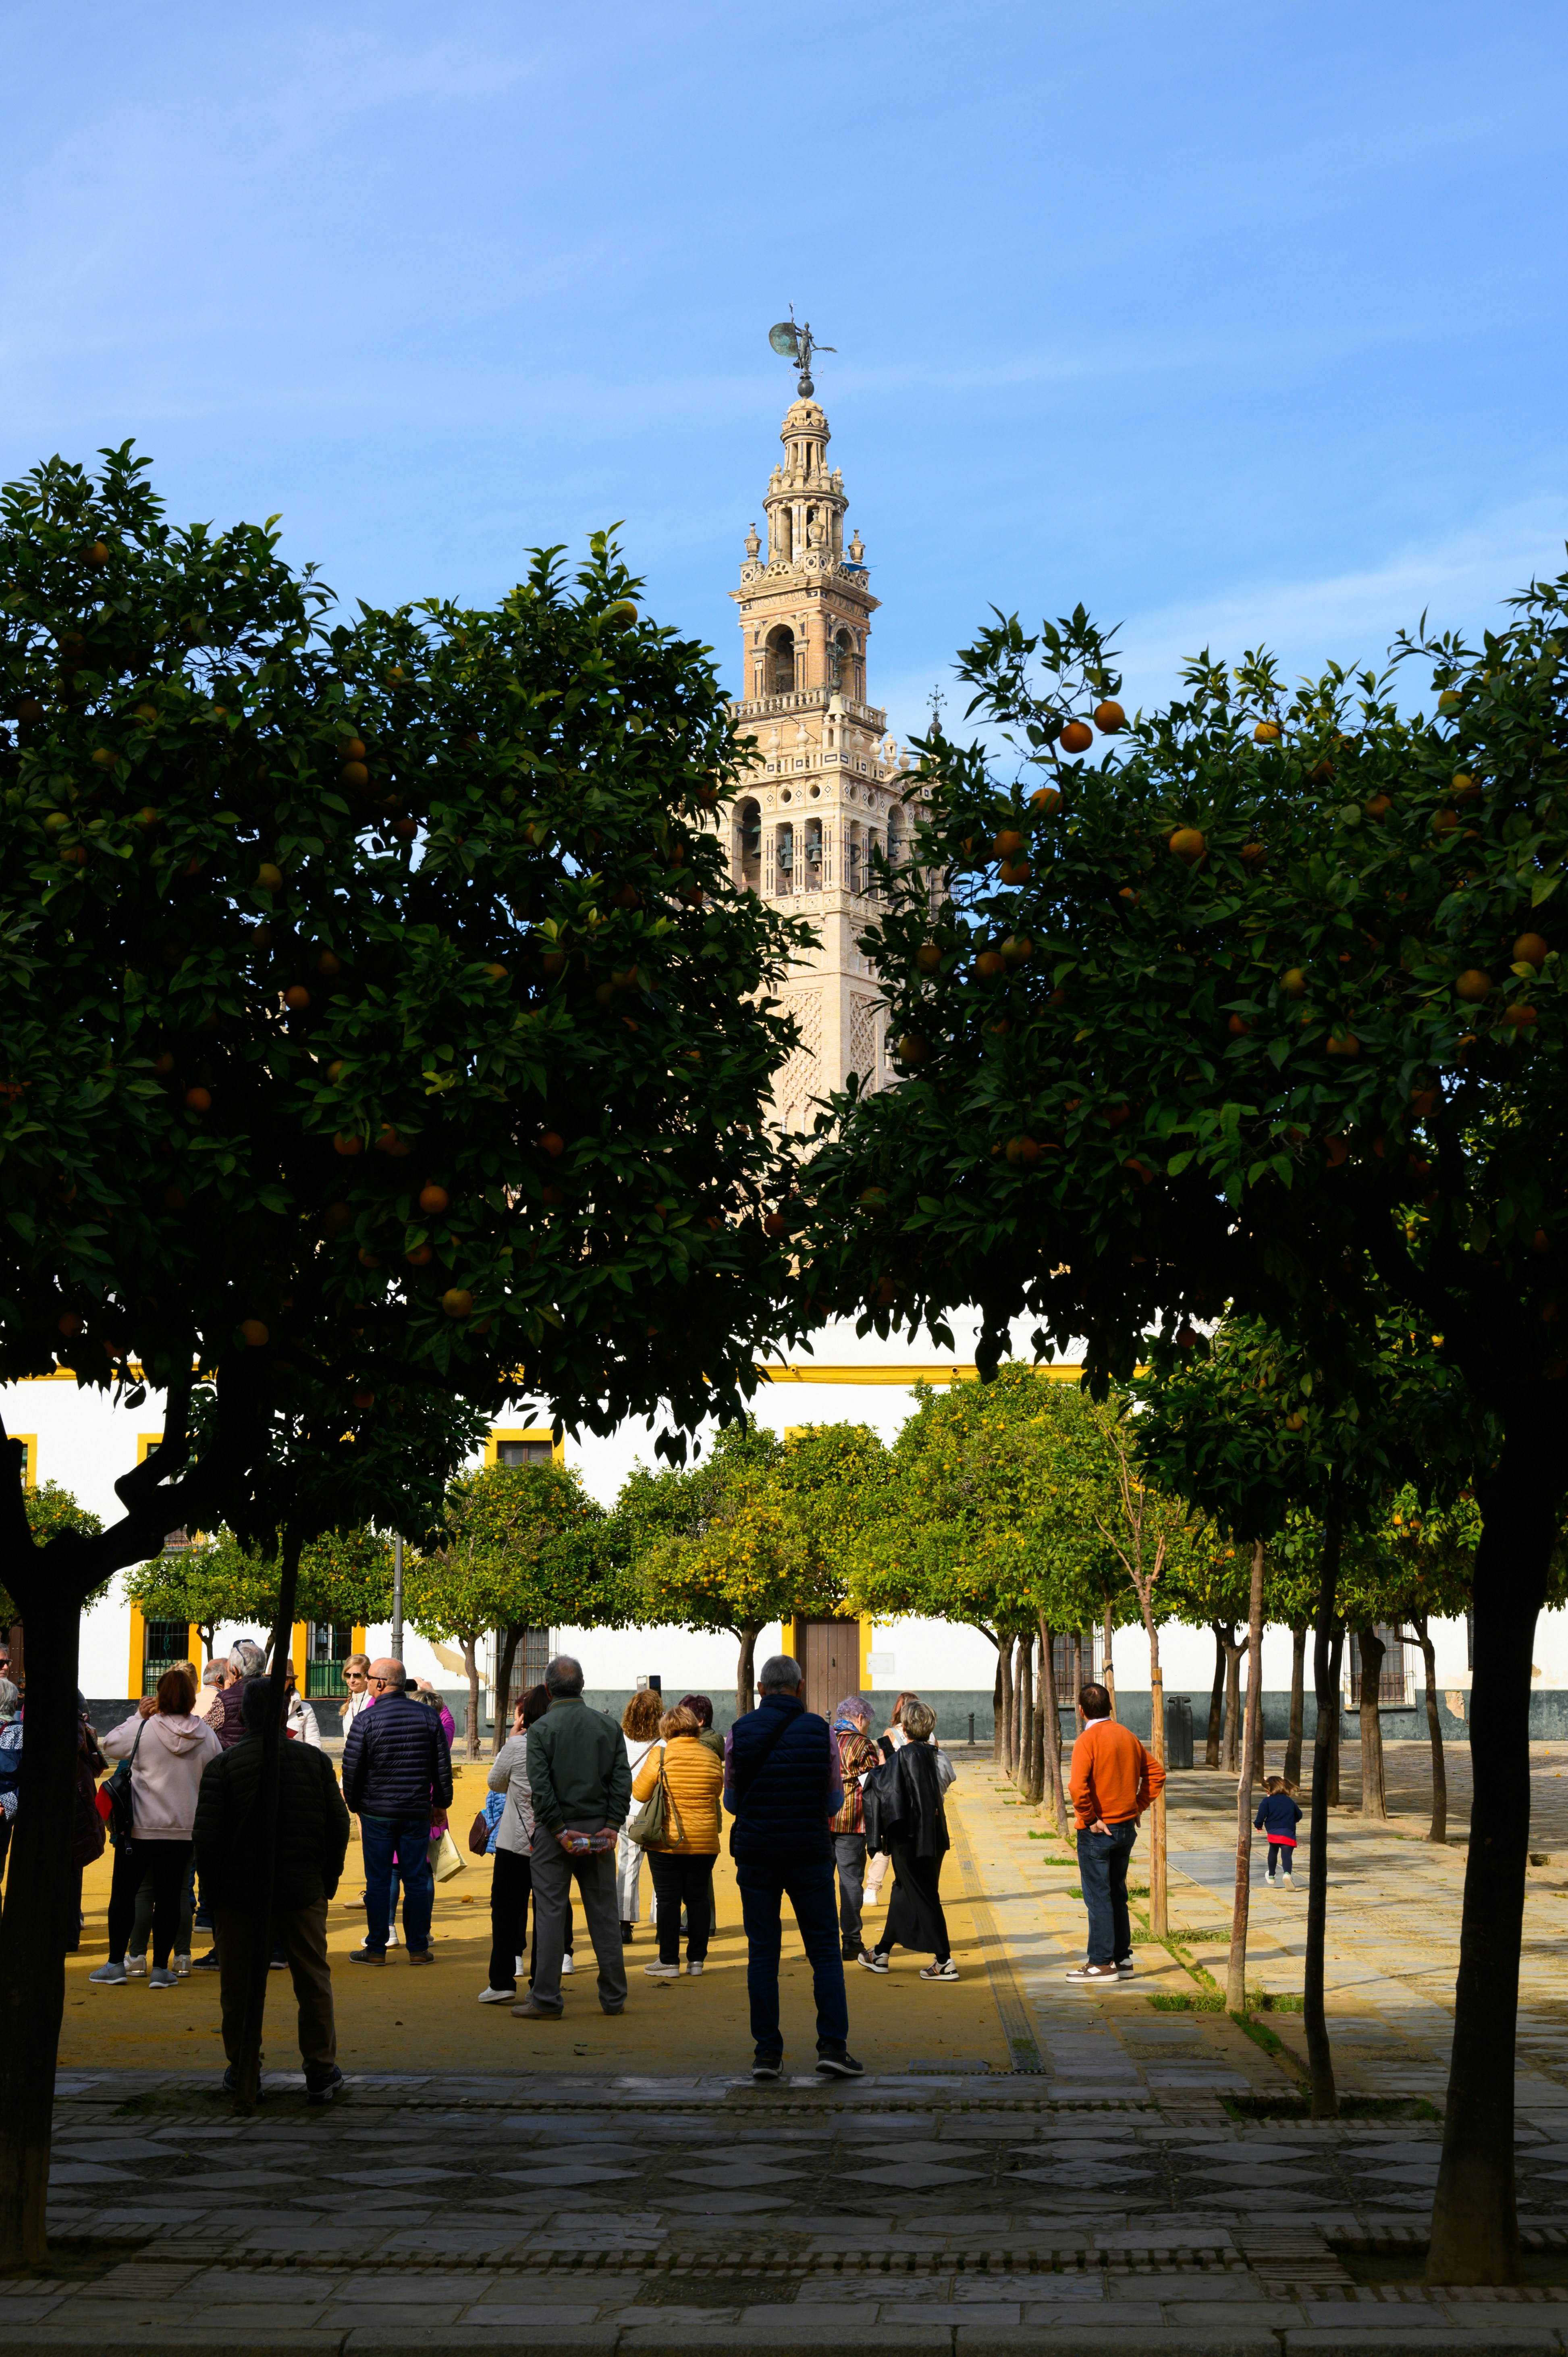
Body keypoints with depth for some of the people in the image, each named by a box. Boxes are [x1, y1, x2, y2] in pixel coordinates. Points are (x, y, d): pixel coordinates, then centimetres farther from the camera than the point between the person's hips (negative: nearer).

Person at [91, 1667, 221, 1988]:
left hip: (141, 1828, -2)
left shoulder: (144, 1729, -13)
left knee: (124, 1892, 9)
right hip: (184, 1829, 3)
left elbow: (109, 1746, 0)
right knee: (169, 1895, 6)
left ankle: (116, 1964, 11)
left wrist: (137, 1716, 5)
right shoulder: (206, 1735, -2)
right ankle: (161, 1969, 7)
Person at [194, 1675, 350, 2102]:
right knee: (313, 1982, 9)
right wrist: (327, 1879, 14)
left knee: (238, 1986, 11)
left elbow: (207, 1836, -9)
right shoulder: (315, 1760, 1)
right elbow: (338, 1825, 4)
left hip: (239, 1895, -1)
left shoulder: (223, 1766, -7)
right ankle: (320, 2074, 10)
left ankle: (241, 2071, 17)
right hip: (303, 1892, 1)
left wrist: (212, 1889, 4)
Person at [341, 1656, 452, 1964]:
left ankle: (376, 1948, 8)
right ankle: (418, 1948, 10)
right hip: (418, 1812, 2)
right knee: (417, 1880, 7)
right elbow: (443, 1766, 5)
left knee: (378, 1881, 4)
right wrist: (441, 1801, 18)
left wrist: (354, 1804, 11)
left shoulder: (366, 1720, -9)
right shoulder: (428, 1717, 1)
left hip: (377, 1812, -2)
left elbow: (352, 1769, -5)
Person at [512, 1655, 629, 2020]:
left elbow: (541, 1786, -13)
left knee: (551, 1912, 0)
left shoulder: (542, 1729, -5)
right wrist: (612, 1825, -3)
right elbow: (623, 1780, 0)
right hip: (599, 1828, 3)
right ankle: (614, 1997, 13)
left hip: (555, 1830, -3)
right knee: (604, 1912, 9)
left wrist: (561, 1830, -12)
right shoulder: (609, 1726, 6)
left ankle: (546, 2000, 0)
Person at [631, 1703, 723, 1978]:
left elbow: (640, 1793, -5)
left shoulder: (661, 1755, -10)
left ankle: (669, 1962, 2)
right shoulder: (711, 1758, 3)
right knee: (699, 1898, 10)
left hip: (667, 1842, -4)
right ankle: (697, 1960, 13)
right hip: (705, 1842, 4)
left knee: (668, 1900, 1)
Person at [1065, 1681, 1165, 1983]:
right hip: (1126, 1828, 7)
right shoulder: (1128, 1737, 7)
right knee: (1117, 1894, 17)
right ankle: (1122, 1957, 21)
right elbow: (1156, 1772, 14)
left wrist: (1090, 1820, -16)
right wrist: (1138, 1806, 12)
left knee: (1098, 1897, -1)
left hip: (1098, 1831, -7)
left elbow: (1078, 1787, -27)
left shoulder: (1087, 1740, -15)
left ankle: (1102, 1963, 2)